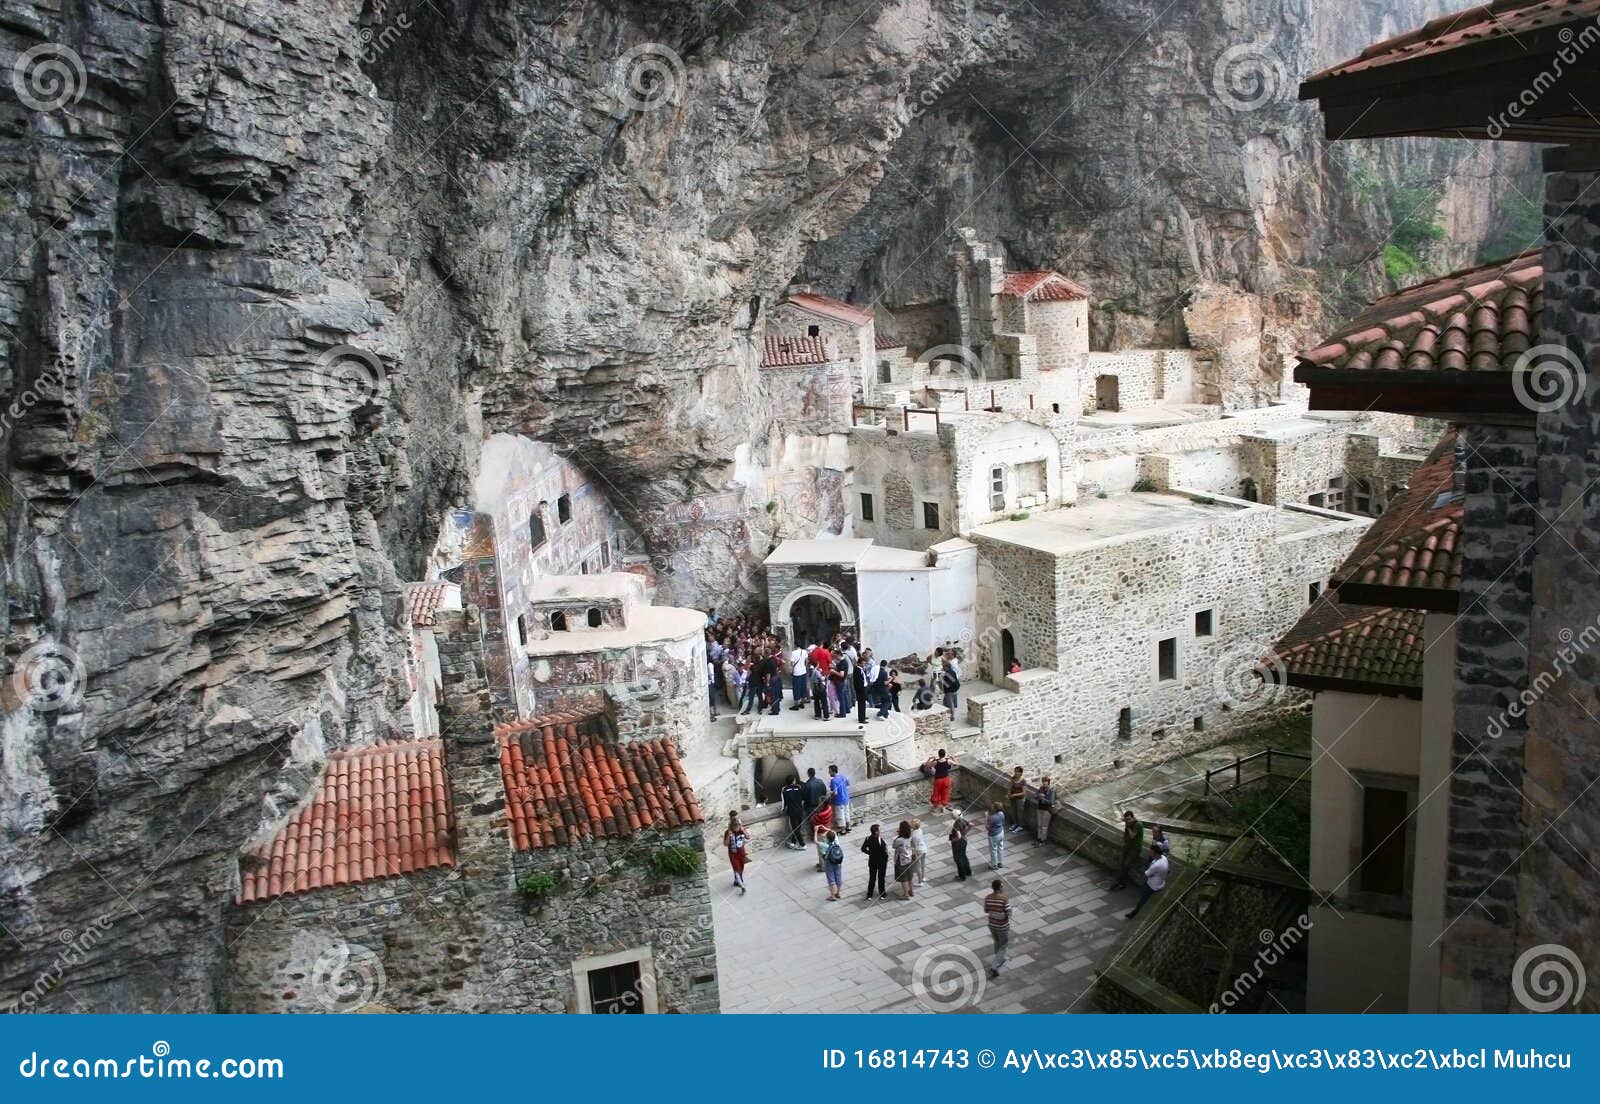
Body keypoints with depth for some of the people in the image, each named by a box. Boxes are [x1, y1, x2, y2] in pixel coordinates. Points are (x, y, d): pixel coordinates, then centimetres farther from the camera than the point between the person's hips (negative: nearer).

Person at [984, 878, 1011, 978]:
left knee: (997, 942, 30)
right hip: (1002, 927, -5)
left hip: (992, 925, 5)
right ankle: (994, 968, 1)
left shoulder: (987, 898, -10)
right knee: (1002, 947, 10)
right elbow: (1008, 913, -22)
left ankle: (1000, 960, 49)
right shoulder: (1004, 899, -25)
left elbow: (986, 911, 0)